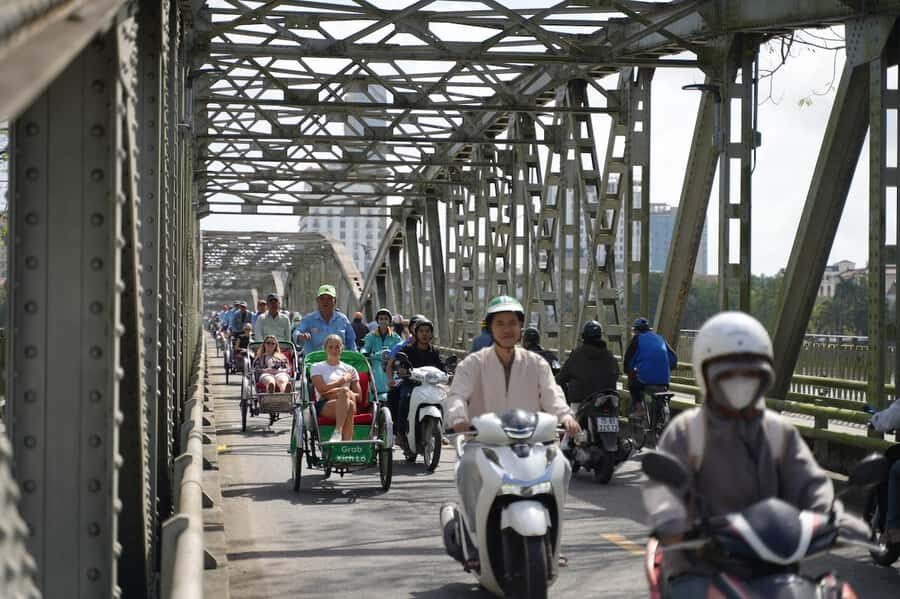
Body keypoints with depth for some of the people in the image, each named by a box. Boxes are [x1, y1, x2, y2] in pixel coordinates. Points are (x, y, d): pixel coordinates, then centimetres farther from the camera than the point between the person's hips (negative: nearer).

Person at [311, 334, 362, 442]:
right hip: (324, 406, -2)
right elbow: (322, 390, 0)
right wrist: (343, 380, 4)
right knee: (345, 391, -35)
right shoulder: (317, 367, 18)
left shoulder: (350, 369, 24)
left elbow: (359, 396, 13)